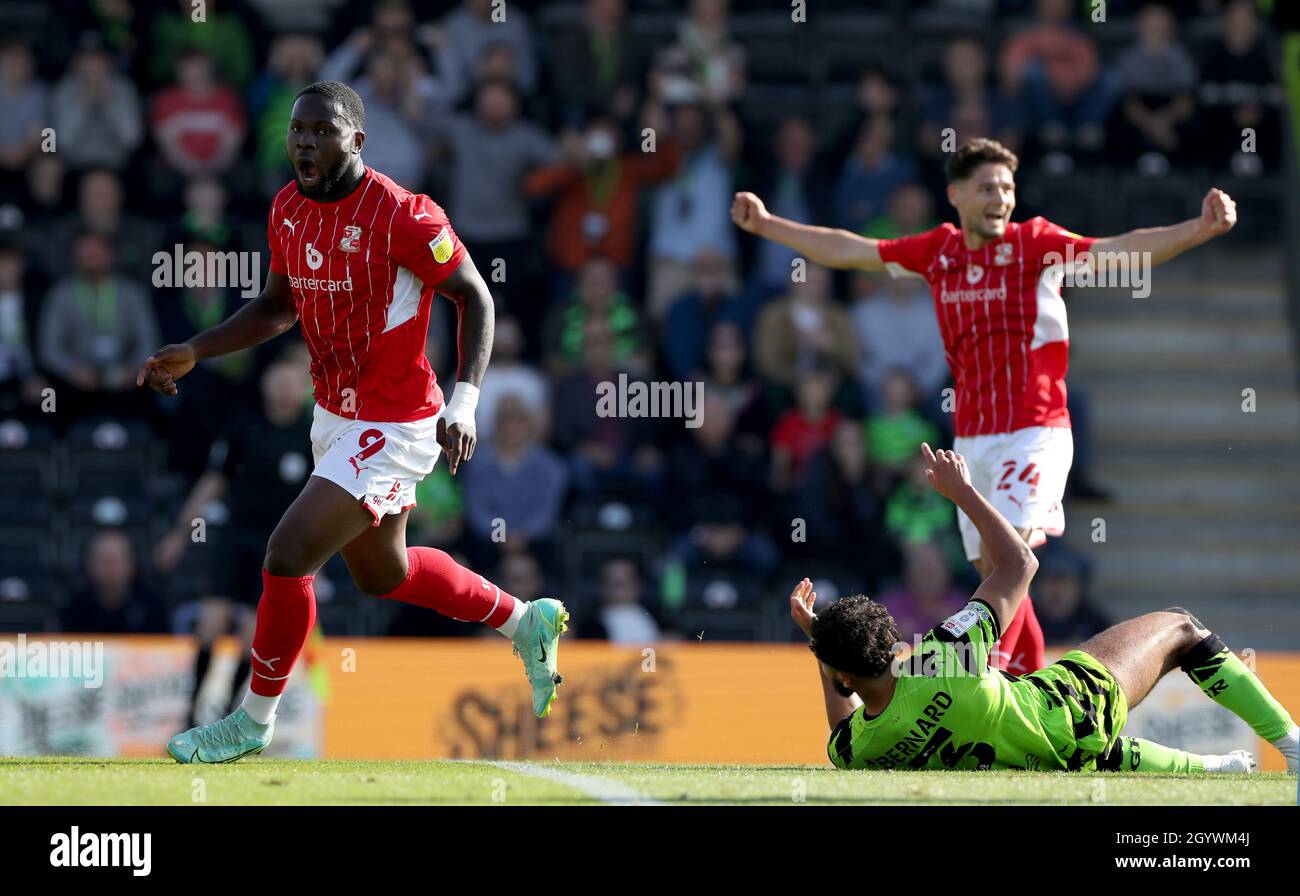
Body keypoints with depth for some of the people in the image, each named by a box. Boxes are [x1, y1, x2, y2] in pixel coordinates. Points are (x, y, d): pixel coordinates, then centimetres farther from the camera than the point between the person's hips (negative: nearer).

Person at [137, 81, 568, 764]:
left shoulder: (401, 216, -22)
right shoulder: (288, 209, 1)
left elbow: (475, 298, -14)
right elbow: (278, 306, 15)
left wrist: (464, 400, -24)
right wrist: (191, 353, 5)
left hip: (393, 429, -9)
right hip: (333, 417, 9)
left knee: (288, 557, -13)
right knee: (378, 573, 23)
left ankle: (254, 721, 6)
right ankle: (527, 623, 43)